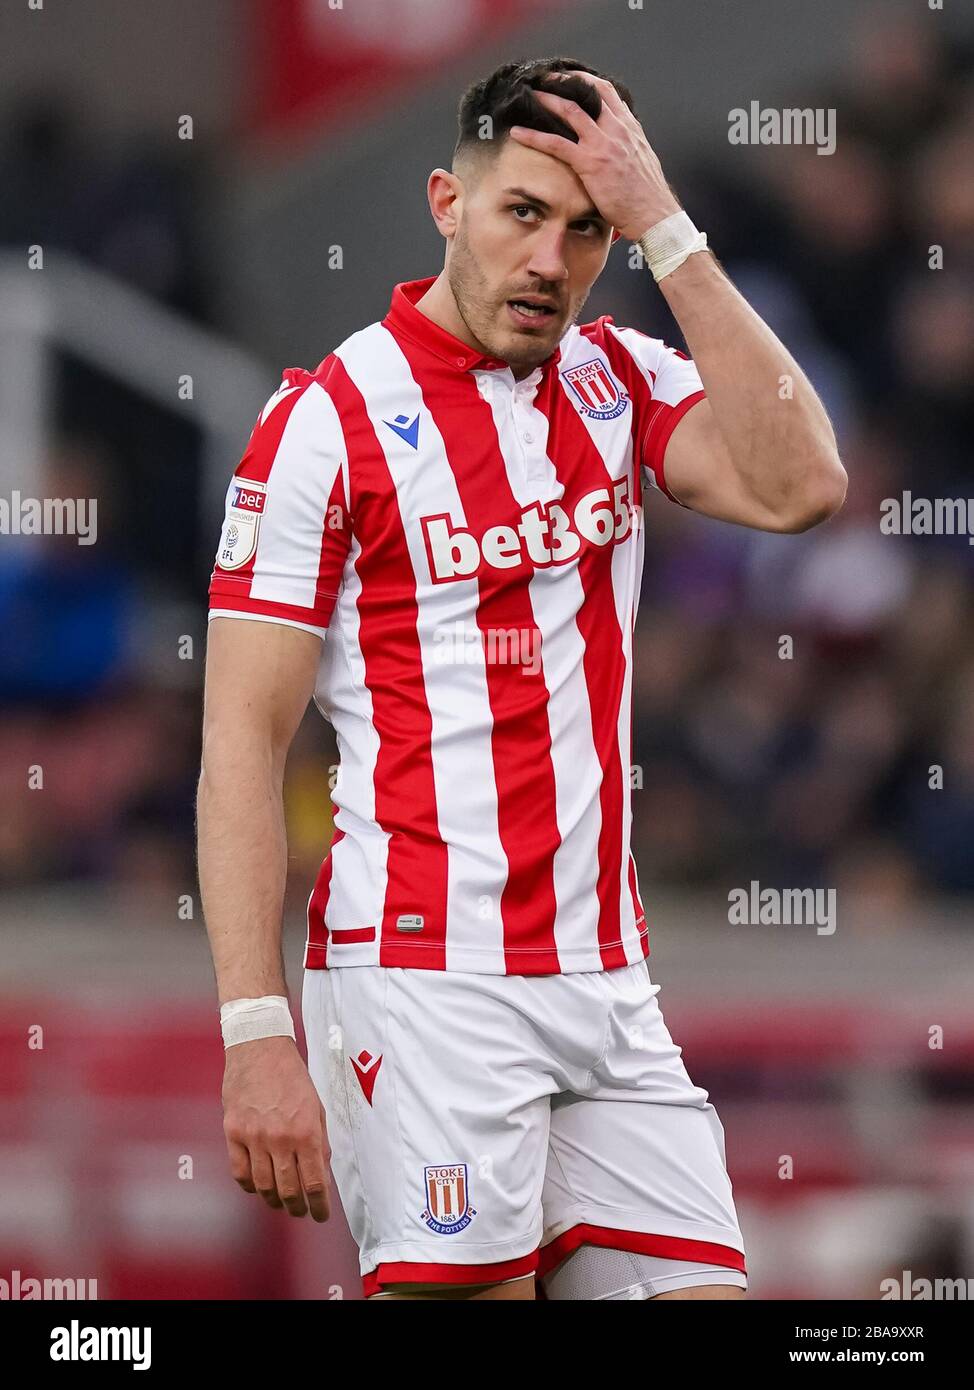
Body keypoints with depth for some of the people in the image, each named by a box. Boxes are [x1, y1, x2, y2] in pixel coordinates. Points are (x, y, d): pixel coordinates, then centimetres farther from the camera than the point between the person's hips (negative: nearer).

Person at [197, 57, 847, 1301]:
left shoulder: (622, 385, 10)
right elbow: (242, 745, -8)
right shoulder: (329, 417, -5)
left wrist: (664, 226, -10)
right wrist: (257, 1038, -17)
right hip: (422, 980, -5)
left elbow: (798, 487, -10)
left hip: (606, 983, 5)